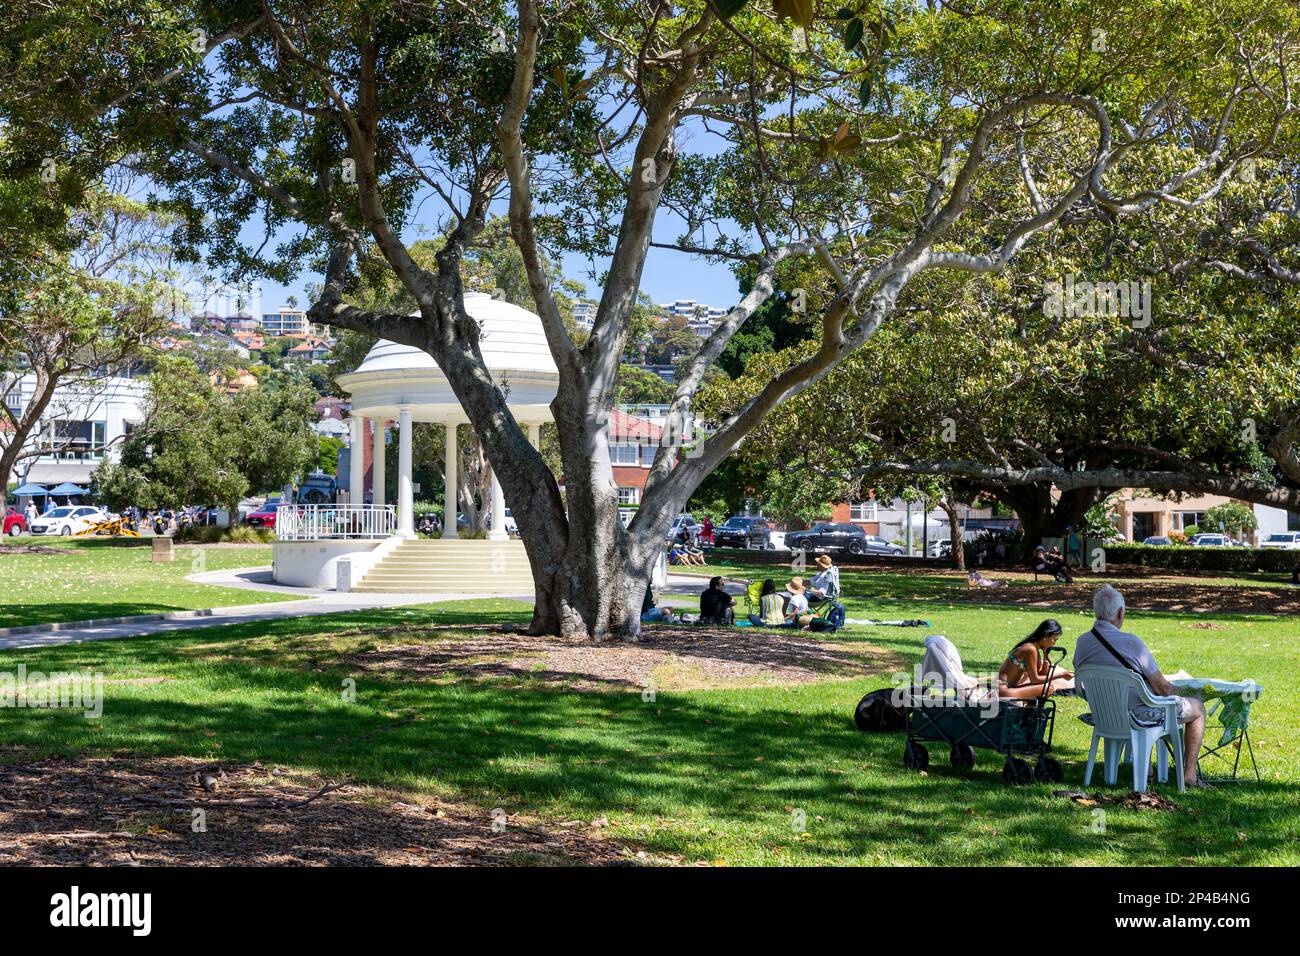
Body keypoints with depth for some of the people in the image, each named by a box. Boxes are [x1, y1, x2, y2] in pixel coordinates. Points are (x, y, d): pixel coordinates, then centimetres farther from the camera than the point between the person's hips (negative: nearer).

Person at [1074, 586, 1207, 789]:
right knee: (1198, 708, 17)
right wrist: (1171, 689, 4)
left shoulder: (1081, 643, -7)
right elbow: (1163, 687, -21)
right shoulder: (1131, 642, -26)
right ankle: (1189, 775, 18)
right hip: (1141, 715, -7)